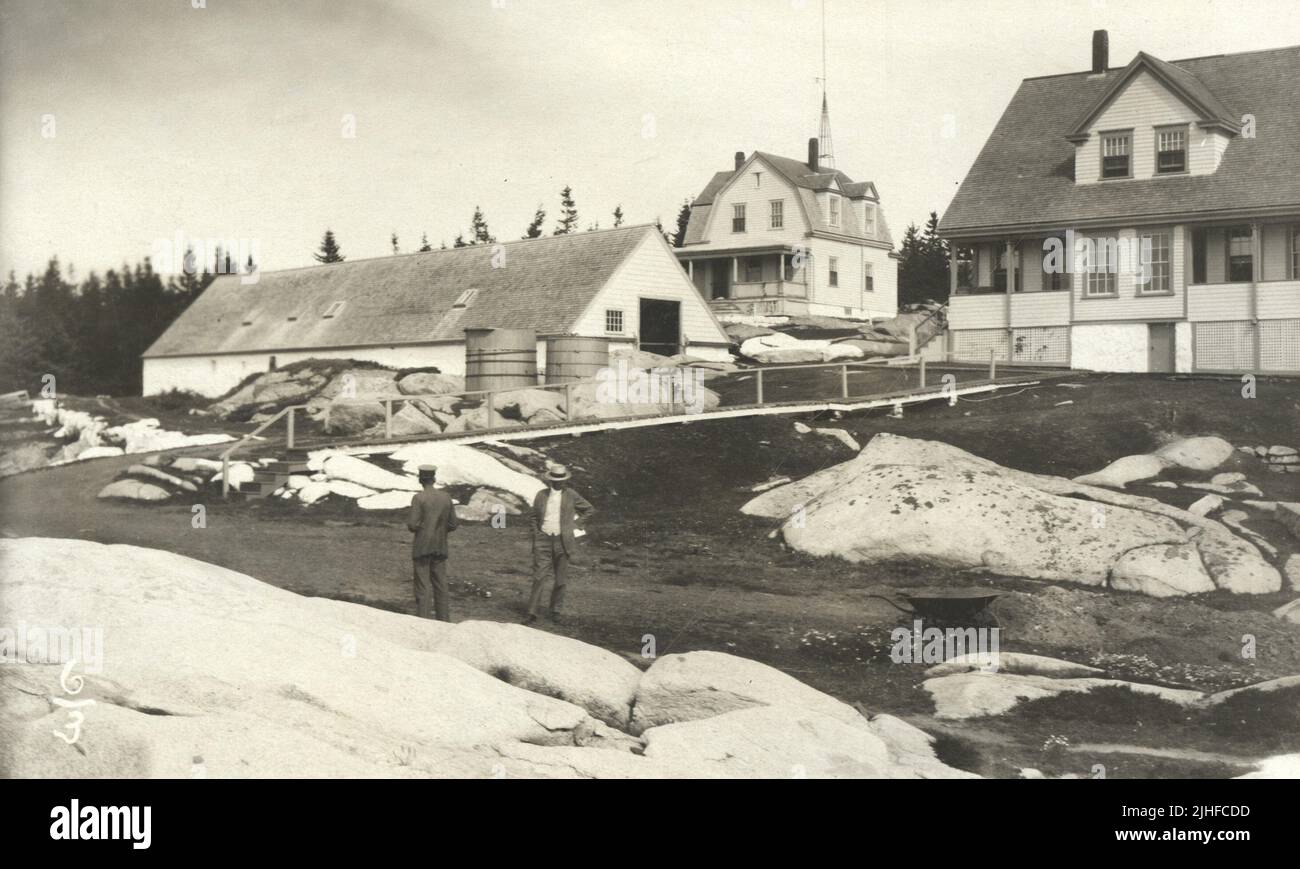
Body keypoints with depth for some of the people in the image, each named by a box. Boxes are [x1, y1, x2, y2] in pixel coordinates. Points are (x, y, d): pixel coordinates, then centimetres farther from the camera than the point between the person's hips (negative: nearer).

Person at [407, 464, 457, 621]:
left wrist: (409, 521, 7)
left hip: (421, 548, -4)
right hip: (440, 548, 4)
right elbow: (452, 525, 6)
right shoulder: (446, 497, 4)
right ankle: (444, 621, 11)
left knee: (422, 587, -2)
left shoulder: (419, 498, -10)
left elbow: (413, 525, -15)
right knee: (441, 586, 10)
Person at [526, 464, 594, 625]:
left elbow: (589, 509, 12)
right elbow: (535, 518, 14)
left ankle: (557, 611, 19)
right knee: (539, 576, -6)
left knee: (561, 578, 5)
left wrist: (574, 523, 6)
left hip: (562, 540, 0)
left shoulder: (571, 496, 1)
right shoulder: (541, 495, 5)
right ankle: (532, 612, -4)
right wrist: (535, 537, 5)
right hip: (543, 539, 0)